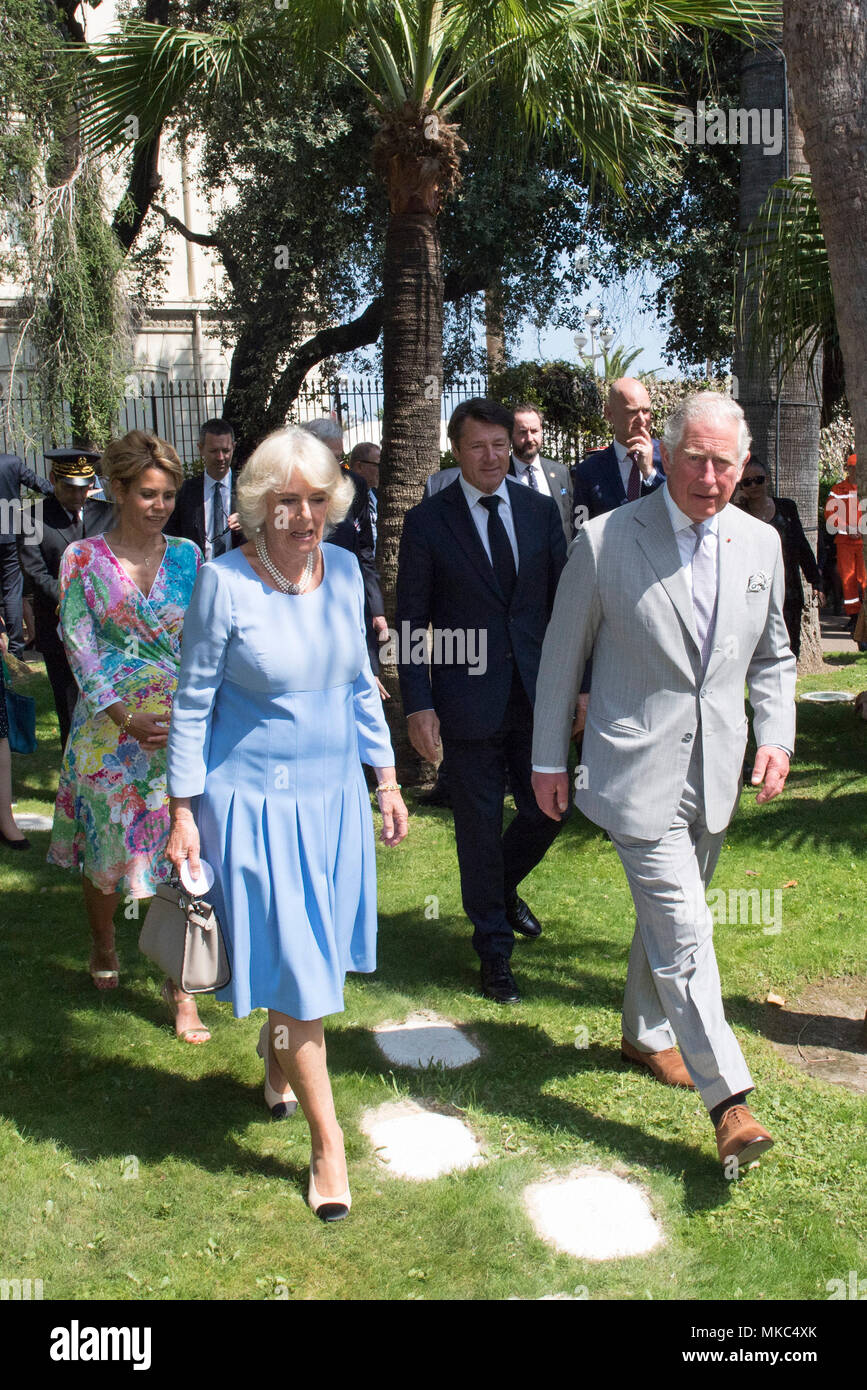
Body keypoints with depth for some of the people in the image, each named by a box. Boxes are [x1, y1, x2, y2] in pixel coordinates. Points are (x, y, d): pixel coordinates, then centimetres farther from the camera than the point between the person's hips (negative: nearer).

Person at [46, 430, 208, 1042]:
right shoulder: (83, 558, -1)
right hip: (109, 724, -1)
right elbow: (80, 644, -6)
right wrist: (125, 716, -17)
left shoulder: (186, 555, 6)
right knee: (106, 848, 12)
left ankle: (180, 985, 7)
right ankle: (104, 949, 40)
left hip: (181, 724, 1)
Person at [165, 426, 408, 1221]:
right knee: (293, 969, 0)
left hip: (334, 796, 5)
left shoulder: (344, 571, 1)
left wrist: (386, 780, 10)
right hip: (255, 802, -5)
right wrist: (183, 811, -8)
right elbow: (193, 705, -8)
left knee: (319, 955, 17)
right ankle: (328, 1142, 15)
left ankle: (277, 1057, 47)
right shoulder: (225, 583, -14)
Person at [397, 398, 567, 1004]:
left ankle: (503, 885, 43)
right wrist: (418, 705, -8)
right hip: (468, 699, -3)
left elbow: (561, 601, 8)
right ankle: (494, 949, 26)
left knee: (547, 811, 9)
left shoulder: (541, 510, 5)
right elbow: (411, 621, -3)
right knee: (480, 825, 8)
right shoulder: (427, 520, -4)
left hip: (537, 695, 3)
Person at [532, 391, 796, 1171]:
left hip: (716, 771, 5)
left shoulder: (761, 543, 4)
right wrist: (549, 760, 2)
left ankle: (646, 1035, 42)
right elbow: (563, 655, -1)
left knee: (667, 918, 20)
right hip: (640, 770, -5)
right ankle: (729, 1097, -1)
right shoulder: (607, 541, -9)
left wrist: (776, 736, 0)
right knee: (683, 930, -9)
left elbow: (772, 656, 15)